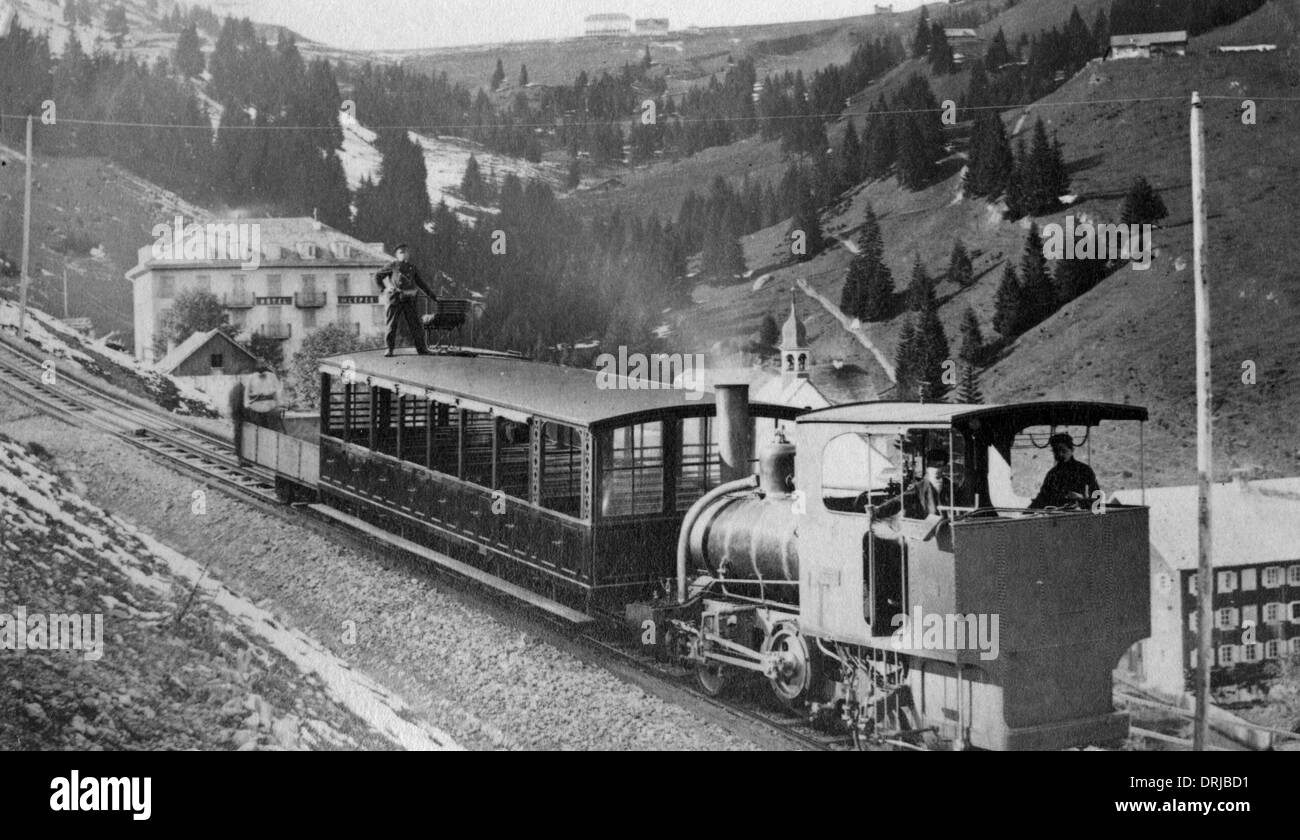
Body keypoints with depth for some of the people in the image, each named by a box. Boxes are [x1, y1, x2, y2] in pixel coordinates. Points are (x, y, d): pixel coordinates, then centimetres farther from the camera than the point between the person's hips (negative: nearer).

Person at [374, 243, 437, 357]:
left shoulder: (412, 268, 18)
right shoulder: (393, 265, 6)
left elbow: (421, 283, 23)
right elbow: (378, 276, 9)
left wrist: (433, 296, 22)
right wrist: (384, 289, 2)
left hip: (409, 300, 3)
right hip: (395, 299, -3)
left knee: (415, 325, 0)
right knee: (392, 324, -3)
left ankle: (421, 349, 5)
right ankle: (389, 349, 3)